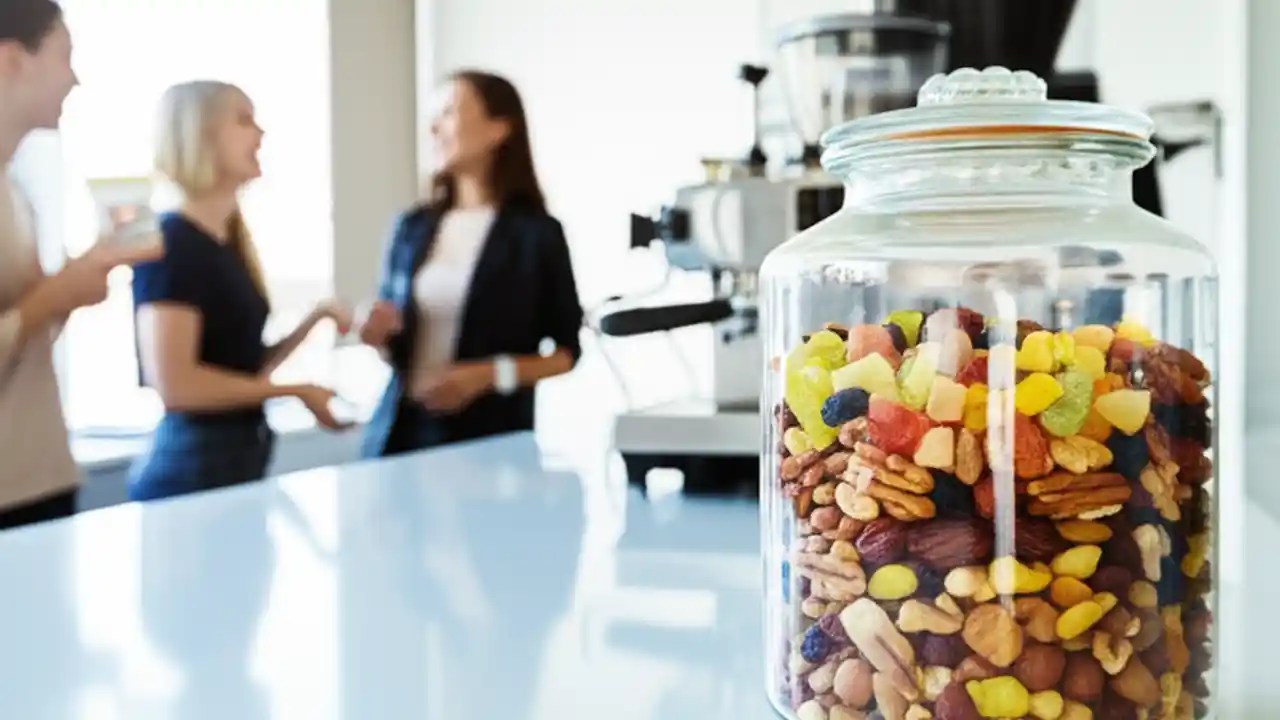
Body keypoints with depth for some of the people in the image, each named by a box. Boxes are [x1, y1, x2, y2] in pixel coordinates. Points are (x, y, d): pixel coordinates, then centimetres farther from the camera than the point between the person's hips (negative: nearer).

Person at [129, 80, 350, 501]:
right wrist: (297, 391, -15)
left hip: (242, 458, 8)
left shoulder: (229, 243, 11)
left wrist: (314, 324, 2)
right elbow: (174, 383, -22)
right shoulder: (172, 243, -14)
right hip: (193, 468, -8)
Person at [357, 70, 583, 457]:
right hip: (402, 429, 4)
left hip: (488, 437, -4)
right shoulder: (413, 227, 8)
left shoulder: (536, 232, -5)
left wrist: (491, 374, -14)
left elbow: (567, 352, -1)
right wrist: (380, 333, -4)